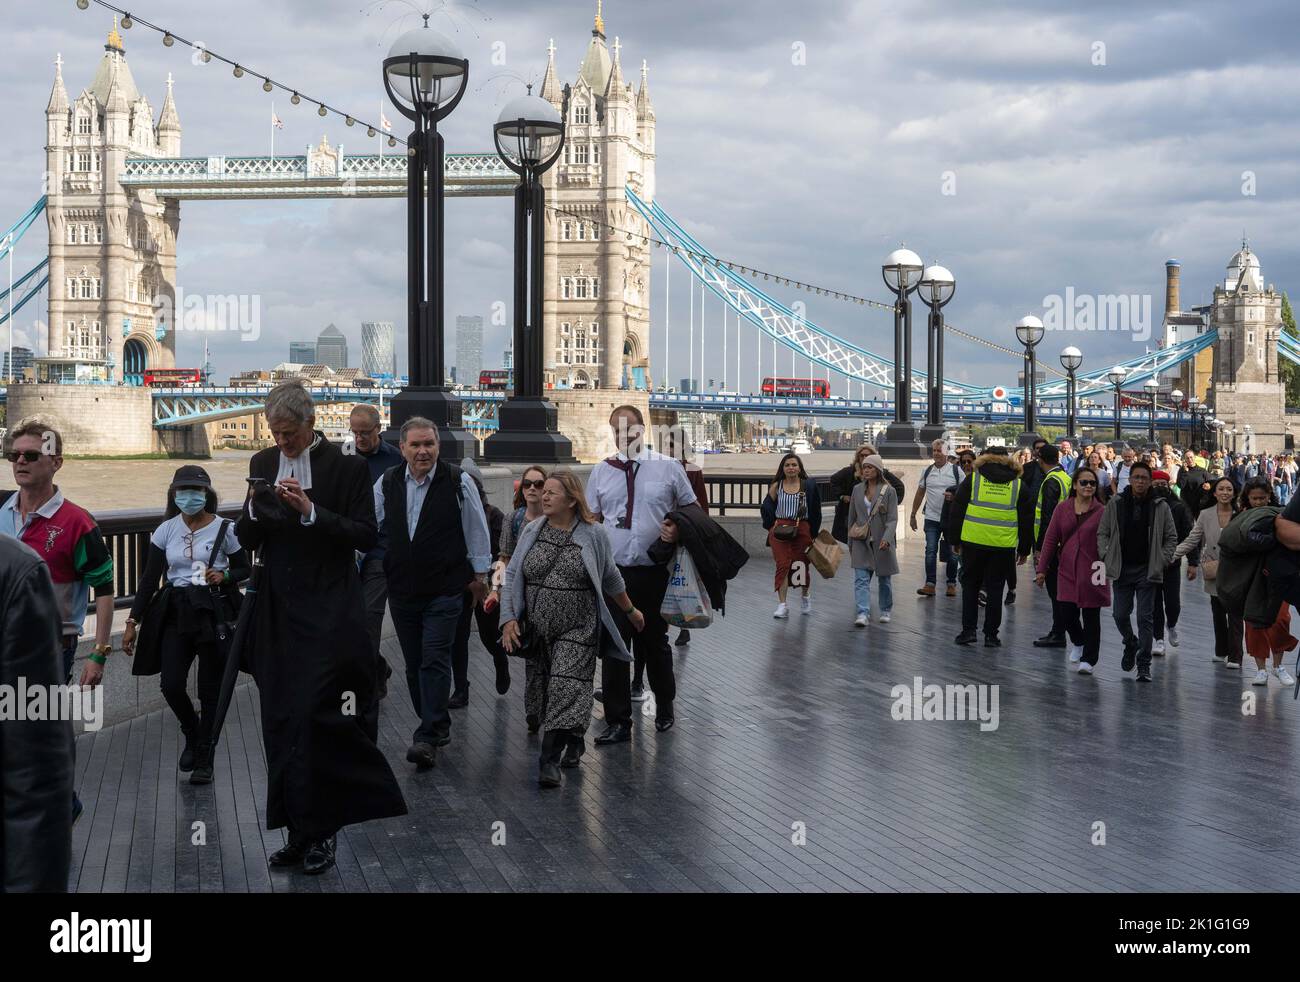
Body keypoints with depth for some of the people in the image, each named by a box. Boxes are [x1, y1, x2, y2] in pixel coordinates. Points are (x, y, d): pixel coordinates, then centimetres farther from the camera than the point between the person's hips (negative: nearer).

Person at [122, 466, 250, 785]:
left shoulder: (224, 529, -2)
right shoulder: (166, 530, 4)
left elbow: (245, 571, 7)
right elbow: (150, 578, 4)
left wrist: (225, 576, -15)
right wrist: (133, 621, 0)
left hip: (213, 612, -2)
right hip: (176, 612, 2)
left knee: (210, 690, 1)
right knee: (171, 685, -8)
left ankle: (204, 759, 14)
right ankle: (192, 734, 23)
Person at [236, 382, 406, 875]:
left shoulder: (346, 466, -5)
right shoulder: (263, 463, 10)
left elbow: (367, 537, -10)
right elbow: (247, 539, 11)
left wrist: (310, 511, -20)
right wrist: (253, 509, -11)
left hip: (328, 612, -5)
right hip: (278, 612, 5)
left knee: (318, 719, -10)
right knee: (282, 725, 6)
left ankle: (319, 832, 1)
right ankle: (302, 833, 14)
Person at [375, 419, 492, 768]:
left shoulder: (459, 482, -6)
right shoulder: (386, 484, 3)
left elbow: (477, 530, 4)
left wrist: (479, 574, 8)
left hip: (445, 590, -4)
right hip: (402, 590, 4)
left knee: (435, 661, -11)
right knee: (413, 664, 10)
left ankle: (428, 737, -12)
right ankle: (437, 728, 24)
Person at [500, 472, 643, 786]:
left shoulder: (593, 534, -3)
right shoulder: (532, 531, 4)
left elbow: (611, 578, 10)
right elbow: (513, 576, 5)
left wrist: (630, 611, 19)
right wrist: (508, 618, -4)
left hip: (578, 630, -3)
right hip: (540, 630, 4)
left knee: (567, 687, -13)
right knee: (548, 688, 9)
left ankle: (550, 760, -15)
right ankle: (574, 742, 30)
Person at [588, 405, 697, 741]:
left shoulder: (668, 467, 2)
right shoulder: (601, 471, 8)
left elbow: (692, 509, 9)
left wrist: (680, 530, -11)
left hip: (654, 571, -1)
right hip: (612, 571, 1)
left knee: (655, 641, 14)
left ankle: (664, 707, 35)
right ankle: (618, 722, 6)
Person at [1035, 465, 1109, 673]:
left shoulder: (1102, 512, -1)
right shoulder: (1062, 509, 5)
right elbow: (1050, 539, 6)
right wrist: (1042, 568, 3)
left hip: (1092, 572, -2)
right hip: (1067, 571, 2)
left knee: (1091, 617, 2)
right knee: (1067, 614, 0)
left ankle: (1088, 660, 12)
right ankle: (1078, 642, 31)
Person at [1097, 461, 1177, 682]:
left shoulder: (1160, 506, 0)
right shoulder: (1115, 504, 2)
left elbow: (1171, 538, 8)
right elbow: (1103, 533, 9)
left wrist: (1162, 560, -3)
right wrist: (1106, 556, -2)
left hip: (1147, 571, -2)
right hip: (1121, 570, 2)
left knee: (1144, 618, -3)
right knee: (1120, 615, 5)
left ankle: (1144, 665, 2)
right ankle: (1130, 643, 36)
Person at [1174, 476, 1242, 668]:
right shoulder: (1205, 515, 2)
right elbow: (1191, 541, 3)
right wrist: (1170, 555, -6)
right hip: (1214, 573, 3)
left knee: (1234, 613, -7)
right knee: (1218, 614, 11)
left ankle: (1234, 657, -5)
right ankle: (1221, 652, 25)